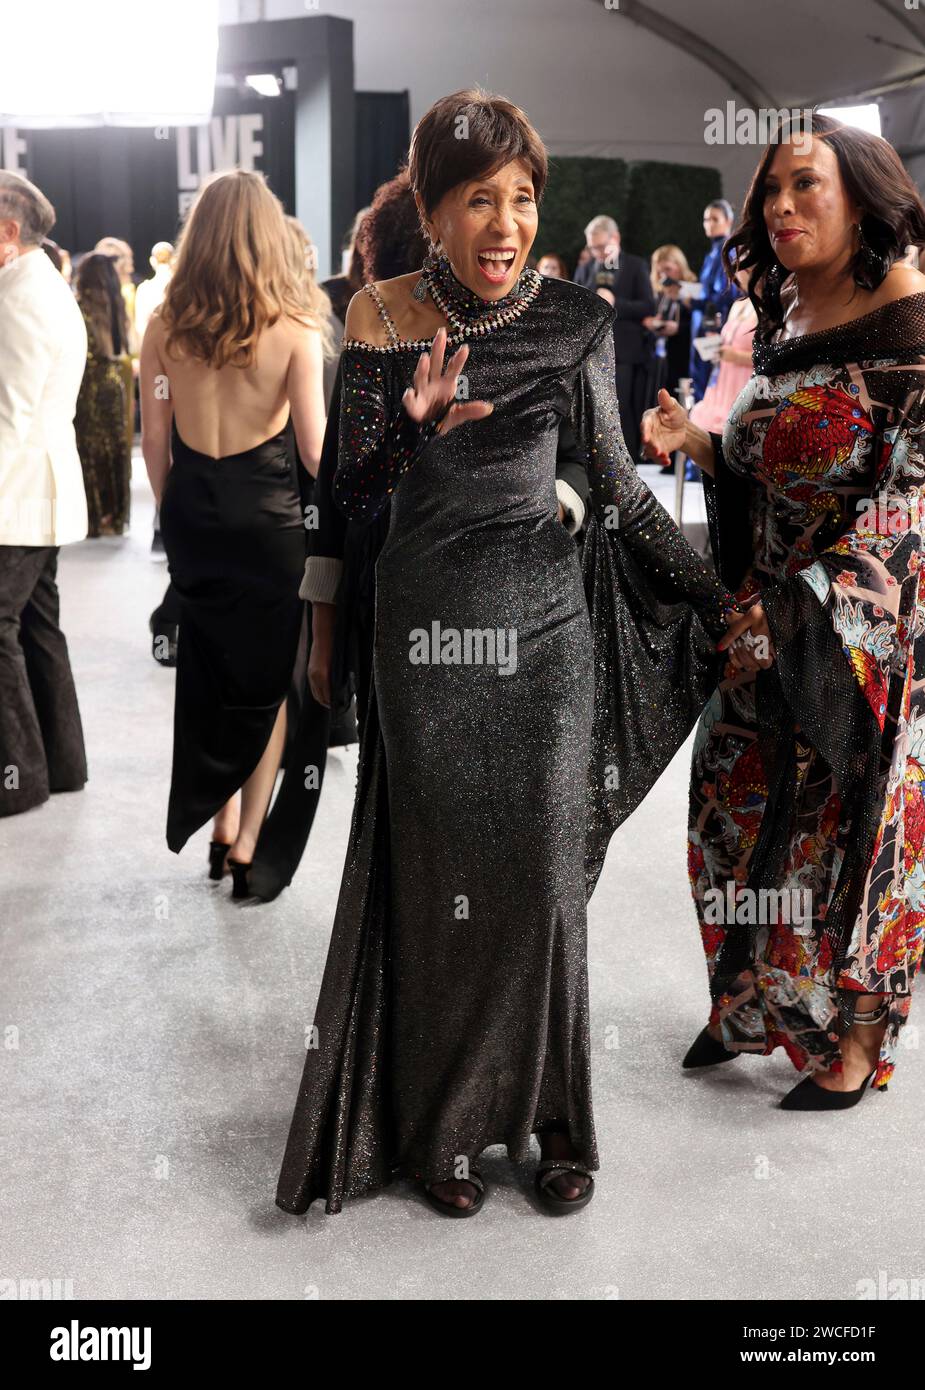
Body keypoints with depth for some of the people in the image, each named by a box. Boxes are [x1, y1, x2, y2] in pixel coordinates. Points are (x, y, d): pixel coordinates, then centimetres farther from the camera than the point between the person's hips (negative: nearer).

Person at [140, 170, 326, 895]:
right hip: (269, 518, -3)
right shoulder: (295, 330, -11)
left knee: (209, 672, 20)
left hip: (193, 517, 3)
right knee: (269, 679, 12)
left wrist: (176, 514, 14)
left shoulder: (166, 325, -3)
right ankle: (246, 844, 13)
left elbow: (155, 442, 1)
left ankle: (221, 828, 28)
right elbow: (315, 450, -13)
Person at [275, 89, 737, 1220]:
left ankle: (551, 1115, 23)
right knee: (441, 877, 4)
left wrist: (720, 597, 5)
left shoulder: (575, 319, 1)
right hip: (429, 627, -1)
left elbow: (617, 483, 6)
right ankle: (442, 1123, 23)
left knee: (545, 874, 3)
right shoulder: (383, 320, -2)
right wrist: (416, 432, -22)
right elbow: (351, 497, -2)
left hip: (545, 619, 1)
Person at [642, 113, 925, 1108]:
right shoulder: (783, 320, 8)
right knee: (744, 812, 13)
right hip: (769, 621, 7)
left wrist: (806, 606, -24)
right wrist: (700, 442, -1)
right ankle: (750, 1005, 34)